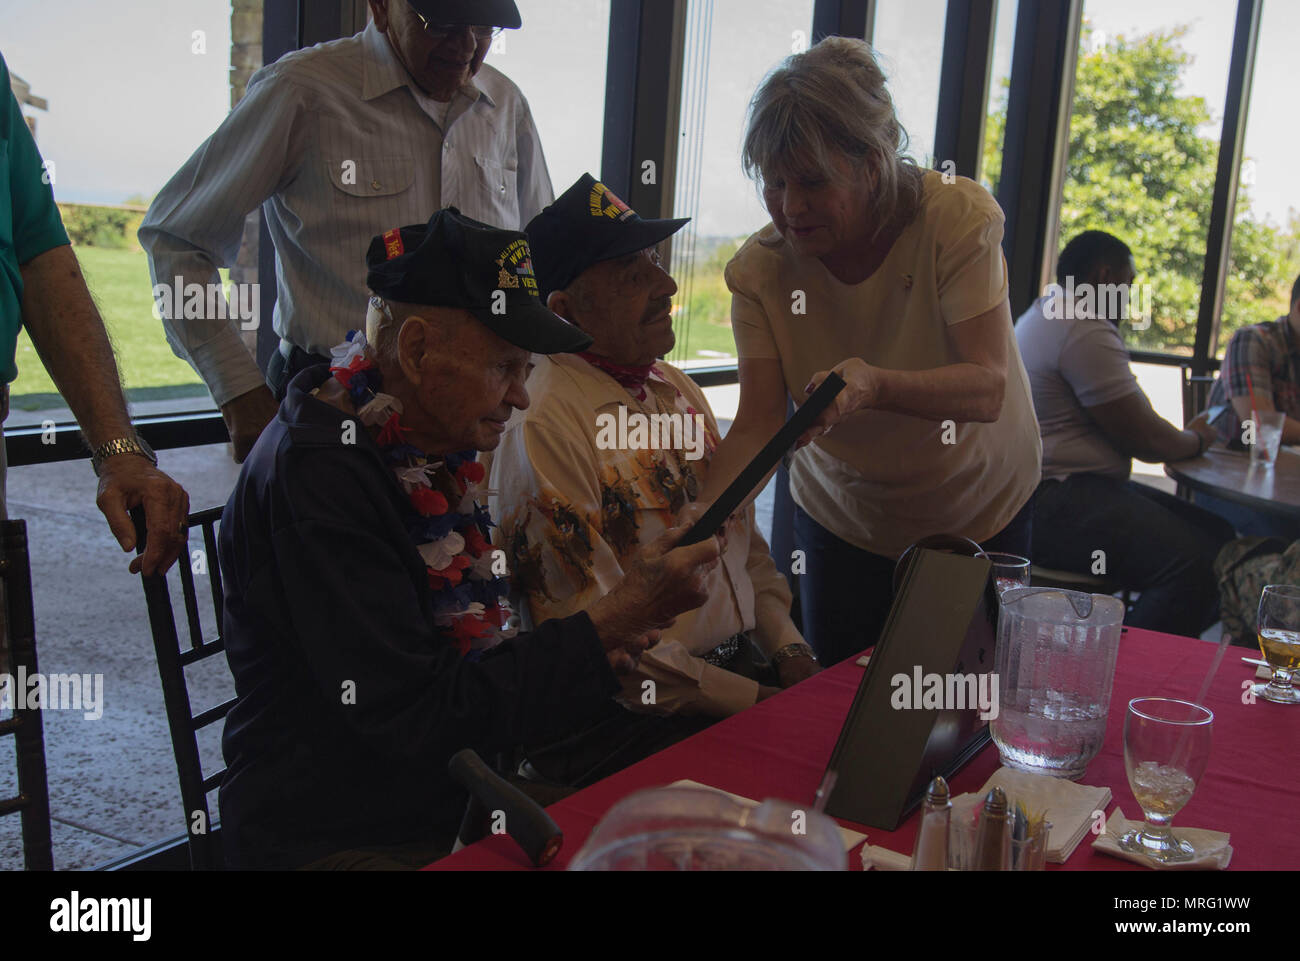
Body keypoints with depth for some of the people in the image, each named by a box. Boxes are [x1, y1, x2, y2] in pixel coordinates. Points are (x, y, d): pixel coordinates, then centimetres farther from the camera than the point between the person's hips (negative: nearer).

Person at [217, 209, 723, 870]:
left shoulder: (434, 454, 6)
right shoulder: (315, 471, -21)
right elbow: (413, 717, -23)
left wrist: (587, 653, -4)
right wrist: (615, 618, -21)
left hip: (449, 808, 8)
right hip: (336, 841, -8)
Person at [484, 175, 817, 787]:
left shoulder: (674, 387, 14)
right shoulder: (543, 424, -15)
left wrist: (789, 650, 4)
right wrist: (751, 700, -15)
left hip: (745, 676, 8)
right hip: (628, 718, -8)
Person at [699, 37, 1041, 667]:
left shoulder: (958, 218, -24)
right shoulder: (760, 268, -17)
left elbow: (988, 390, -31)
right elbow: (758, 425, -23)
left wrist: (877, 385, -51)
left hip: (981, 511, -1)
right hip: (843, 515, 1)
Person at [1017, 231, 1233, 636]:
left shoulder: (1044, 316, 22)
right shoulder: (1087, 332, -13)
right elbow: (1145, 440, -11)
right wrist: (1196, 439, 8)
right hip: (1053, 500, -12)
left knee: (1218, 538, 4)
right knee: (1194, 568, -28)